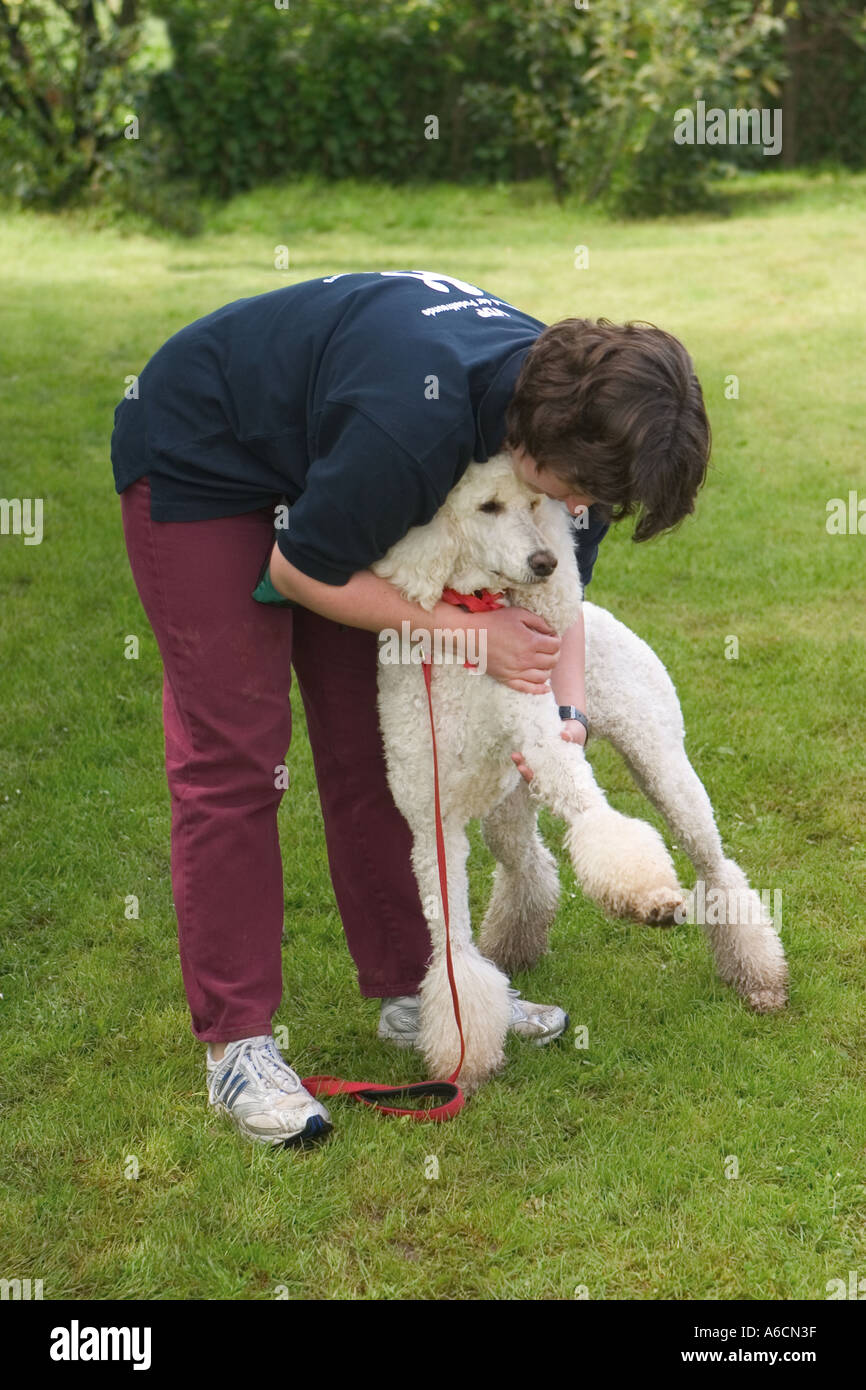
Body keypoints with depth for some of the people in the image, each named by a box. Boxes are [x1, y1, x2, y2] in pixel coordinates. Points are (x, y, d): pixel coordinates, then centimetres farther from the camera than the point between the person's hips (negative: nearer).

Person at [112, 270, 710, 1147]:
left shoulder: (572, 410, -17)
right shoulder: (415, 424, -42)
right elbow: (300, 572, -26)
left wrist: (568, 711, -20)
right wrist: (468, 631, -25)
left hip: (314, 461, 8)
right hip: (197, 460, -7)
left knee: (371, 738, 5)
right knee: (232, 753, -12)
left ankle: (413, 990, 15)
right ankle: (236, 1043, -8)